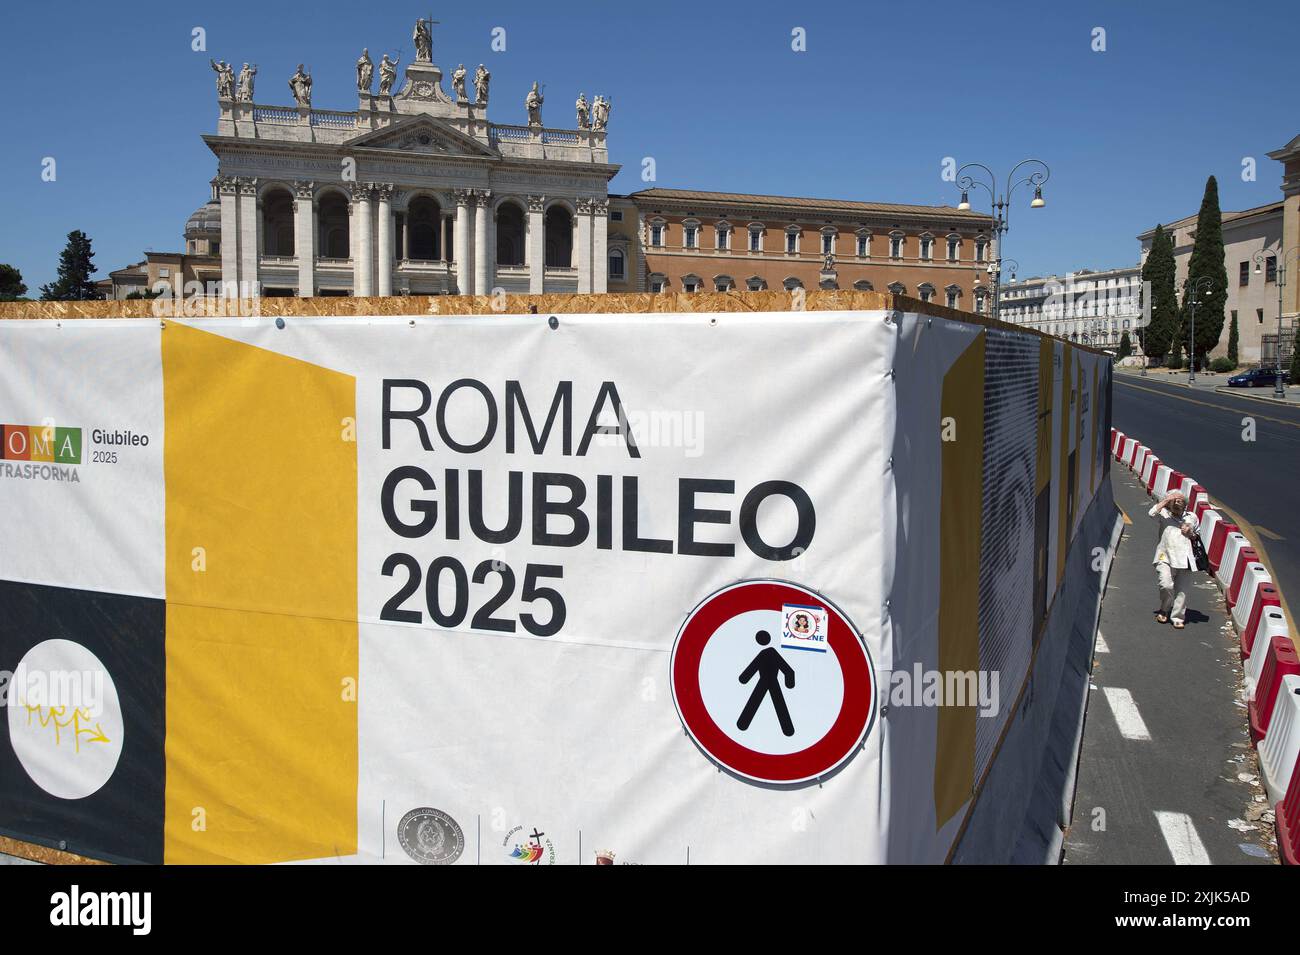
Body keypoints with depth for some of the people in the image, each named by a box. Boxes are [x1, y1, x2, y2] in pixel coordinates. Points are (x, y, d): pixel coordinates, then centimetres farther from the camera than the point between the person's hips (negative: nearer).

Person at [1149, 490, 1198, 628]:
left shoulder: (1192, 517, 21)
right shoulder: (1164, 515, 11)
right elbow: (1152, 513, -12)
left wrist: (1191, 533, 6)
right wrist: (1166, 499, -6)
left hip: (1184, 559, 3)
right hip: (1165, 558, -3)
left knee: (1182, 591, -1)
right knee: (1166, 586, -18)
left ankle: (1177, 617, 9)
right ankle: (1164, 610, 7)